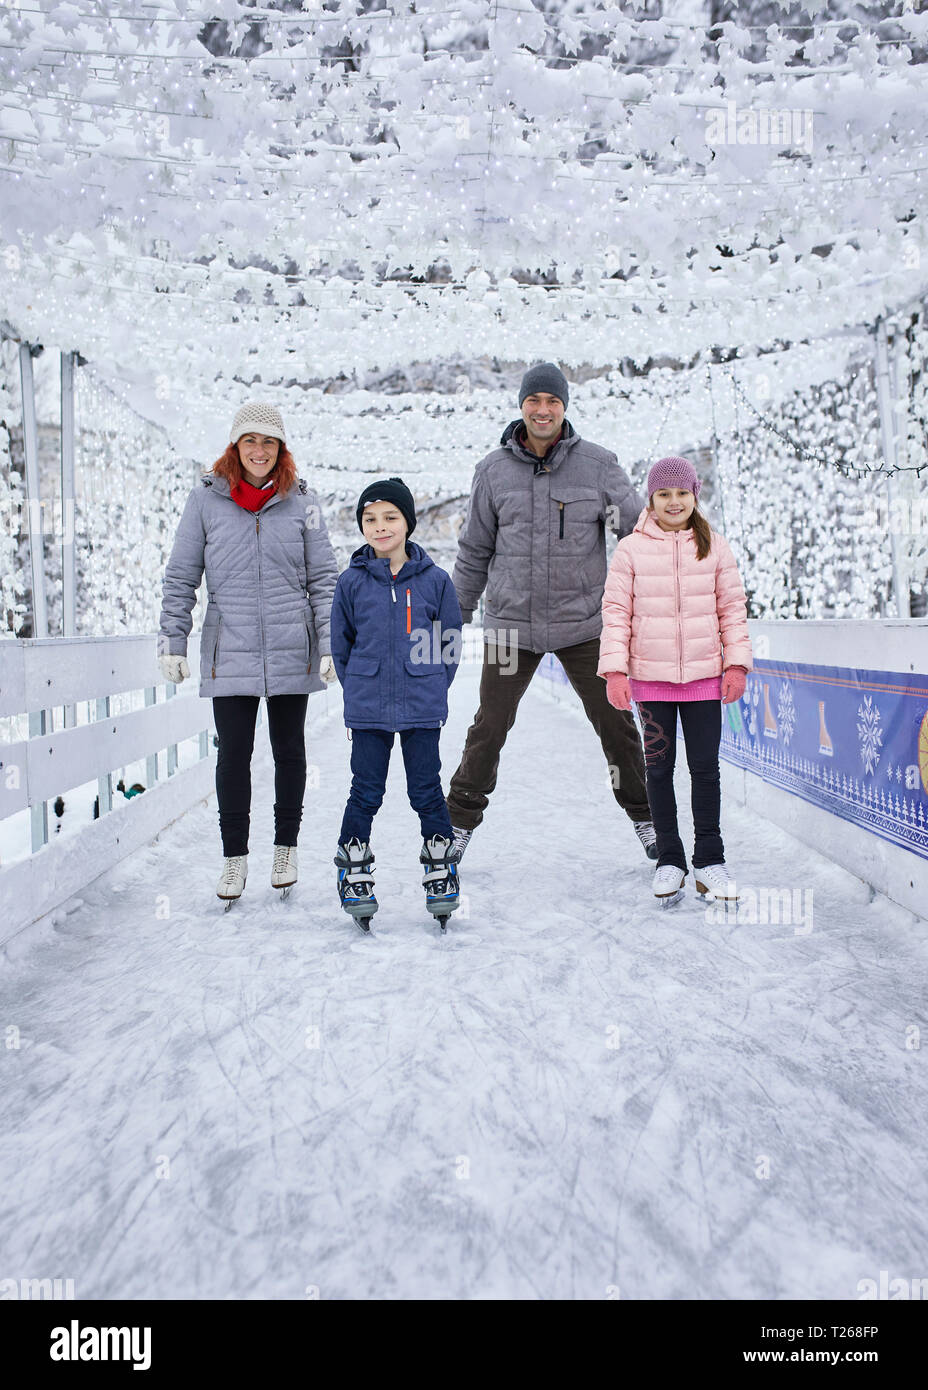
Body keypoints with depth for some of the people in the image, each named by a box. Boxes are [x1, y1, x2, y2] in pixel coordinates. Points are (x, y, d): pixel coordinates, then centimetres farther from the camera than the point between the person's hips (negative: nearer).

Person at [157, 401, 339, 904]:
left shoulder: (302, 501, 4)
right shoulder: (205, 499, 3)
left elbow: (323, 578, 4)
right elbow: (180, 576, 6)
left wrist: (330, 644, -3)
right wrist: (172, 641, 1)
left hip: (291, 650, 1)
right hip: (229, 651, 0)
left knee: (289, 750, 10)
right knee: (233, 752, 1)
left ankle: (285, 848, 26)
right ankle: (234, 855, 17)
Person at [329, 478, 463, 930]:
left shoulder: (435, 580, -2)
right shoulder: (351, 582, 0)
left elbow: (450, 642, 6)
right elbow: (341, 644, 9)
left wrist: (430, 688, 5)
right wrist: (361, 690, 8)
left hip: (422, 709, 0)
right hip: (367, 711, 1)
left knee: (426, 791, 7)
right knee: (365, 793, 7)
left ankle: (440, 867, 26)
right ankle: (354, 872, 24)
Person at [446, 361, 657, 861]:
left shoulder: (597, 464, 0)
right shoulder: (494, 470, 2)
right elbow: (474, 551, 9)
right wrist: (456, 614, 12)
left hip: (582, 621, 0)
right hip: (511, 623, 0)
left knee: (614, 721, 6)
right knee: (489, 726, 4)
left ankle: (643, 814, 26)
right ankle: (461, 819, 22)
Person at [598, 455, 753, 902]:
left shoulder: (714, 547, 5)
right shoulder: (631, 549, 0)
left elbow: (732, 609, 8)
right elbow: (615, 612, -1)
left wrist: (736, 664, 2)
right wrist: (614, 670, -8)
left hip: (705, 676, 1)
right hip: (650, 677, -1)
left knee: (705, 767, 5)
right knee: (659, 769, 6)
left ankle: (709, 860, 17)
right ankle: (669, 859, 19)